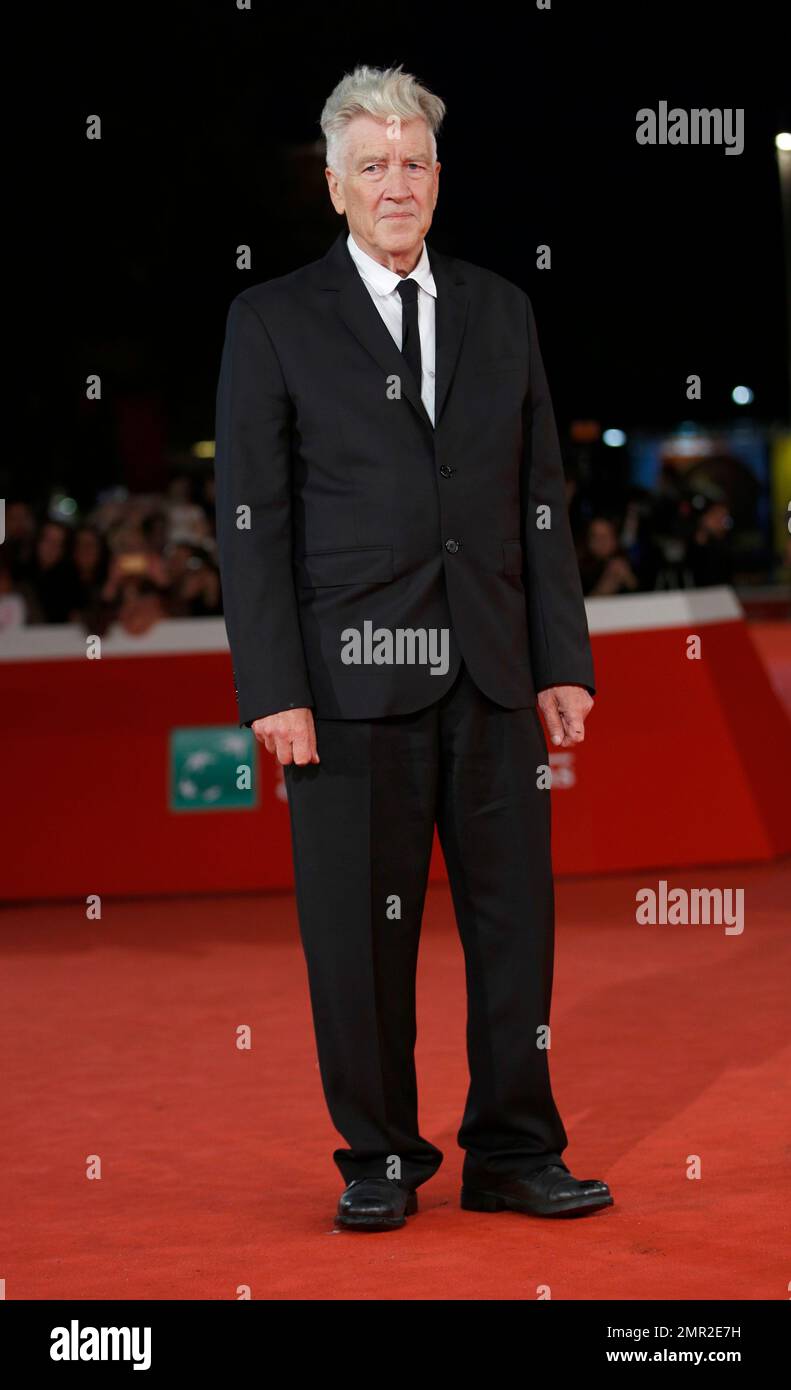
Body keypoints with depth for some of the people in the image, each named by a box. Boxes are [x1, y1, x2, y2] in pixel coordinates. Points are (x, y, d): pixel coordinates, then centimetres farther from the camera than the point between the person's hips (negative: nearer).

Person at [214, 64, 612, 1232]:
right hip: (352, 681, -3)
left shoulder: (501, 311, 13)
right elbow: (251, 518, -2)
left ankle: (514, 1155, 16)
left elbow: (542, 498, 13)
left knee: (517, 918, 5)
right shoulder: (274, 322, 2)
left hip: (491, 674, 3)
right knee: (360, 929, 2)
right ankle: (381, 1159, 16)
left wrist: (564, 661, 6)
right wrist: (274, 692, -10)